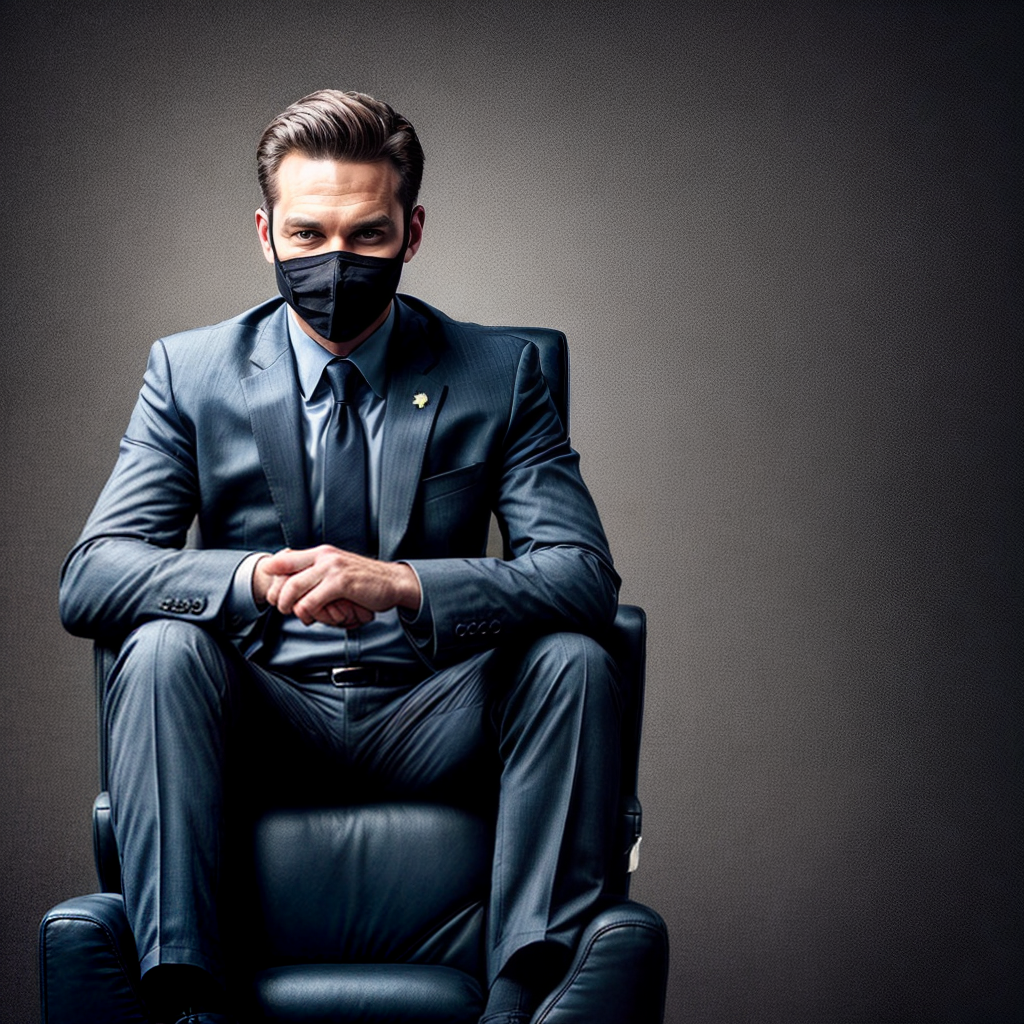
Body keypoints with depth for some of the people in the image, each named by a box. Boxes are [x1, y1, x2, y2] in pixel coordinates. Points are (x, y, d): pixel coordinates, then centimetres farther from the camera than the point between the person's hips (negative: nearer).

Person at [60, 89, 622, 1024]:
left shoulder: (499, 373, 1)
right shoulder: (189, 371, 3)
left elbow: (586, 578, -10)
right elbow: (89, 580, -6)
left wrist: (404, 584, -29)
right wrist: (254, 581, -28)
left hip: (430, 723, 0)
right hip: (260, 713, 0)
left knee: (574, 660, -26)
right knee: (161, 647, -28)